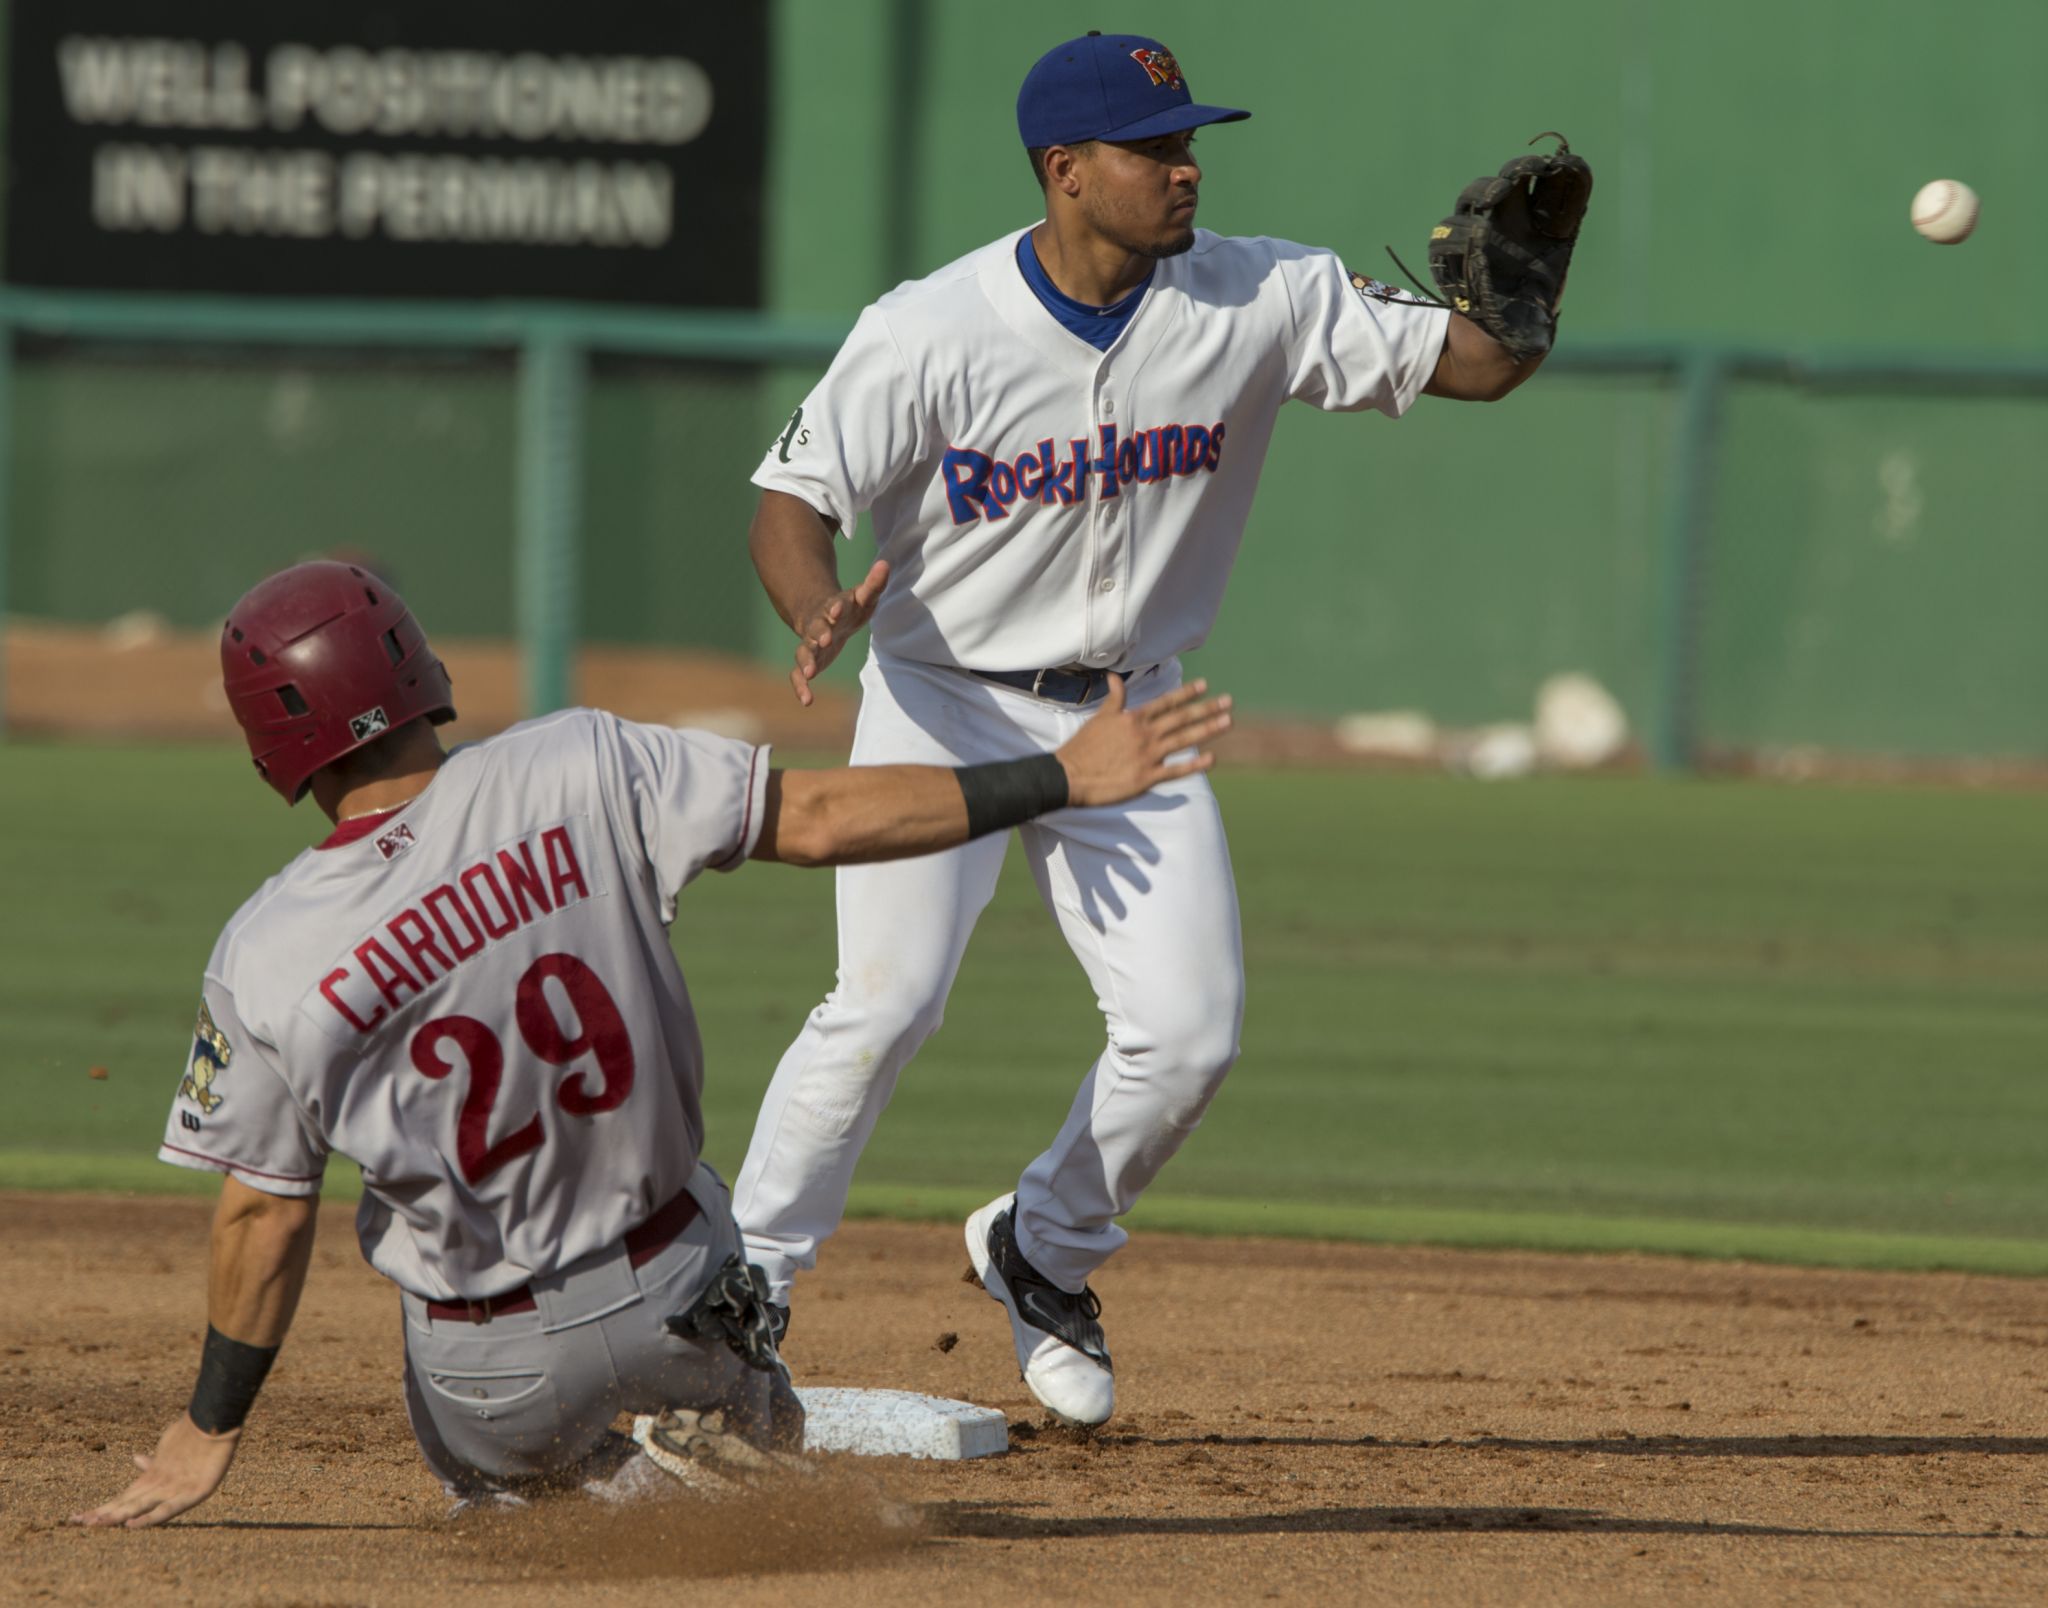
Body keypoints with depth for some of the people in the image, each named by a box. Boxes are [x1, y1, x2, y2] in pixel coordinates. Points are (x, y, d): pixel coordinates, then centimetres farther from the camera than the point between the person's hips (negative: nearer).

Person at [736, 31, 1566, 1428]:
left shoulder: (1260, 303, -10)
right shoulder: (932, 334, -18)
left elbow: (1476, 365, -9)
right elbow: (794, 502, -13)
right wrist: (821, 613, -36)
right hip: (947, 699, -3)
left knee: (1189, 1028, -6)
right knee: (887, 1001, -18)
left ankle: (1043, 1254, 22)